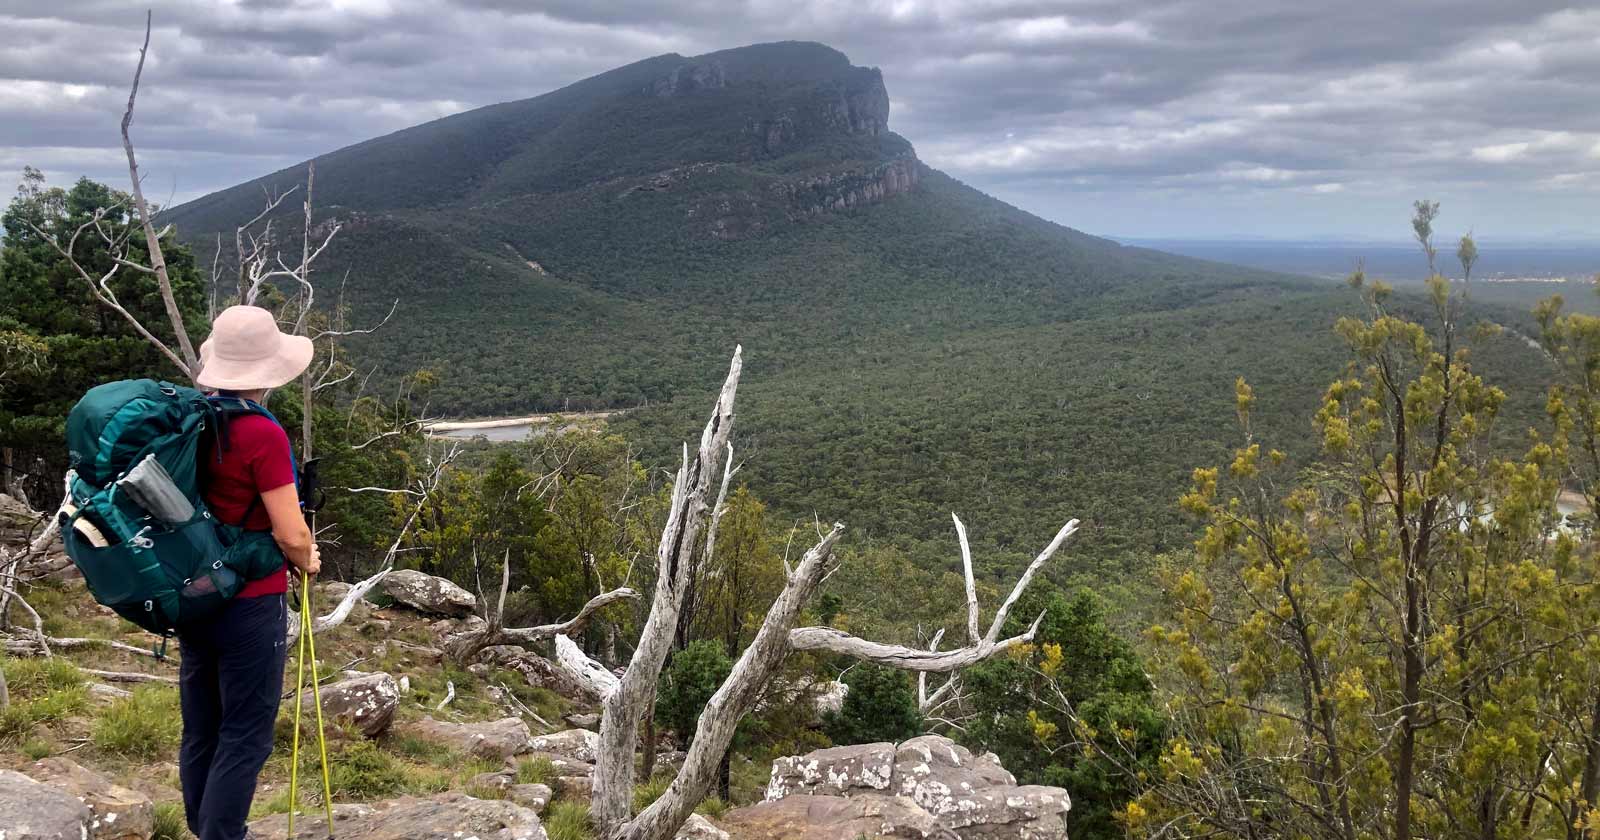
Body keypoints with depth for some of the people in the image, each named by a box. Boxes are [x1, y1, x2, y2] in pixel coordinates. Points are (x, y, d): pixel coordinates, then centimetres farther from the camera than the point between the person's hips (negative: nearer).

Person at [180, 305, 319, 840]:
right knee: (245, 738, 2)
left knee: (200, 731, 17)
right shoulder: (262, 434, -19)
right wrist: (307, 562, 2)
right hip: (249, 604, -8)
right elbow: (291, 536, -19)